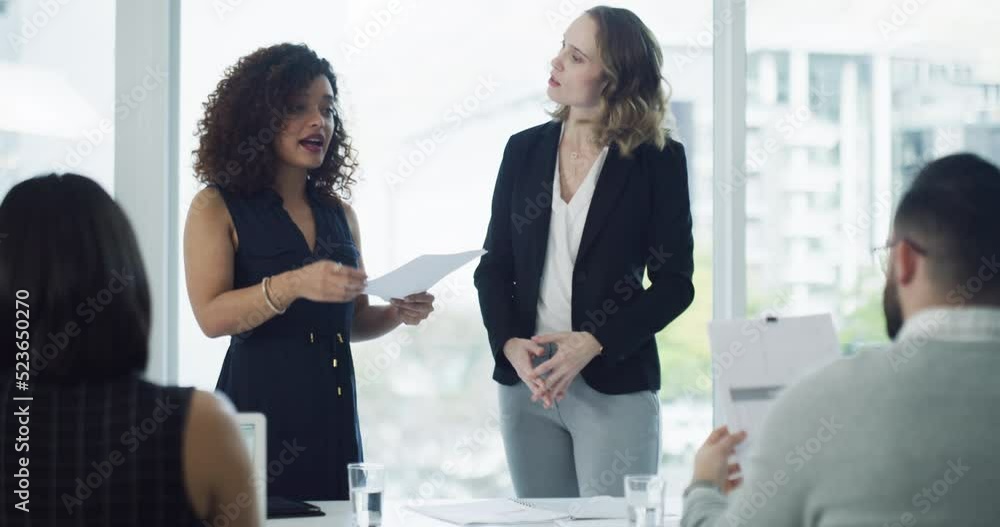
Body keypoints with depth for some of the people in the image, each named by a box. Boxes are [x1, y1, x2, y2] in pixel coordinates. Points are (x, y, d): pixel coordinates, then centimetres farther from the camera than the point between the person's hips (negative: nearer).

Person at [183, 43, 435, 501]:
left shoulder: (338, 212, 13)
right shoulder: (216, 207, -2)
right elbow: (211, 316, -14)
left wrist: (397, 313, 0)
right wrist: (291, 285, -28)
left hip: (334, 413, 5)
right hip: (259, 410, -5)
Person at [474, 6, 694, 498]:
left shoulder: (657, 160, -4)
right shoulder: (525, 149, 7)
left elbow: (675, 283, -4)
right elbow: (493, 266, 9)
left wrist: (593, 344, -15)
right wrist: (510, 344, -9)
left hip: (615, 384, -3)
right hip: (525, 381, 4)